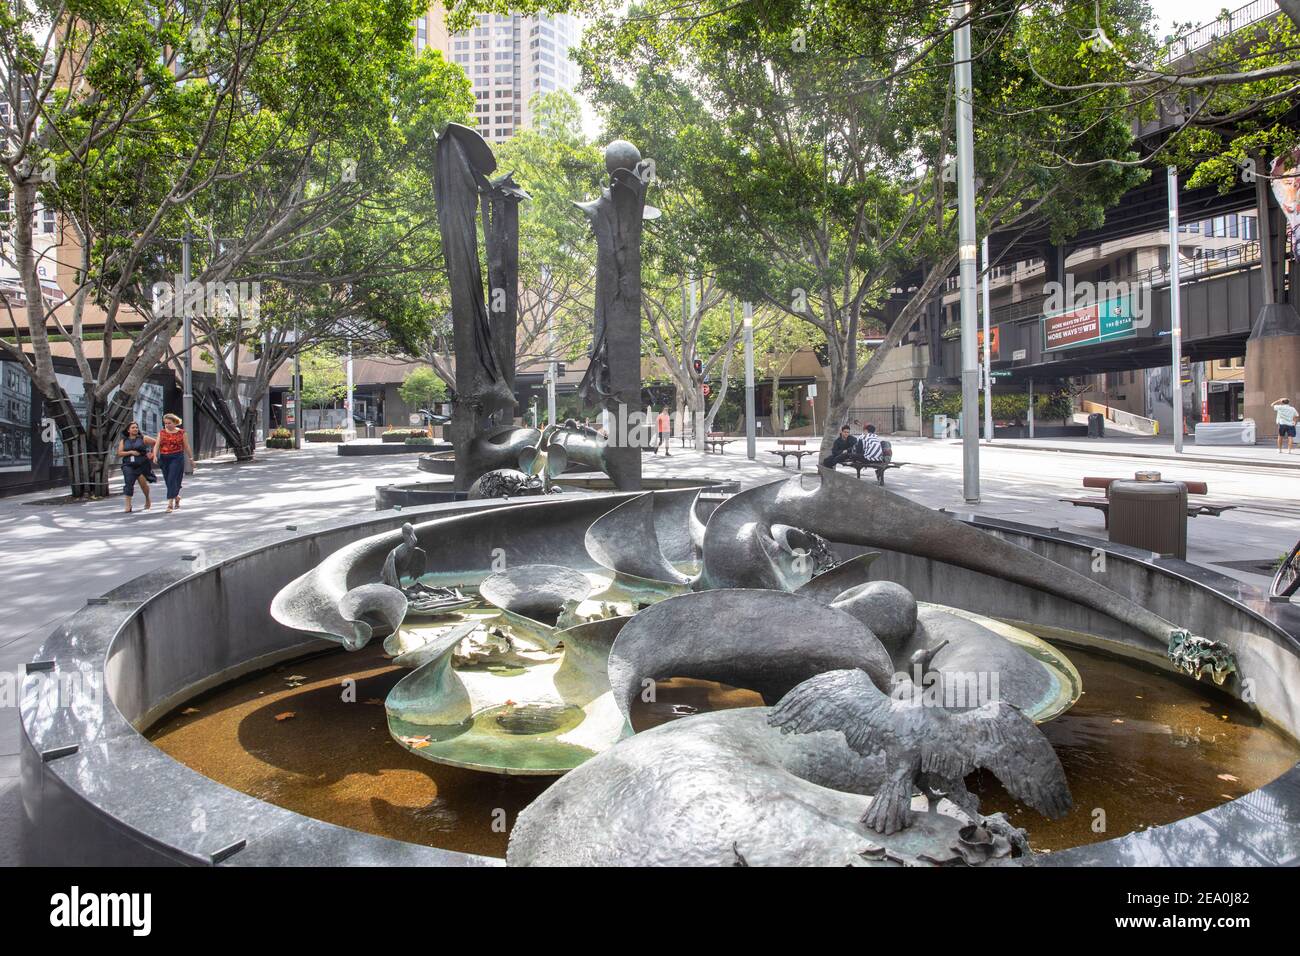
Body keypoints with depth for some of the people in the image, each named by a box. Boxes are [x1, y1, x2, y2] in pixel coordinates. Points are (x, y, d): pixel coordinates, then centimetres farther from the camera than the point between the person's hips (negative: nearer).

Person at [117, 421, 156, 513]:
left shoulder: (143, 438, 4)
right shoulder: (123, 440, 11)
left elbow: (156, 442, 4)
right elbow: (119, 454, 4)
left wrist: (153, 453, -3)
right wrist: (131, 452, -9)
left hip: (142, 465, -1)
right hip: (128, 465, 1)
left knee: (142, 482, -2)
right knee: (129, 483, -13)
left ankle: (147, 499, 28)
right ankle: (128, 505, -15)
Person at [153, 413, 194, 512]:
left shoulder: (181, 433, 2)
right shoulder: (161, 433, 9)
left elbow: (186, 447, 8)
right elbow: (157, 445, 0)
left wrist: (191, 457, 13)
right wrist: (155, 455, -16)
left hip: (177, 458, -4)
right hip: (164, 459, 4)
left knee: (172, 480, -13)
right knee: (168, 480, 11)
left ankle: (170, 503, -14)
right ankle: (177, 496, 36)